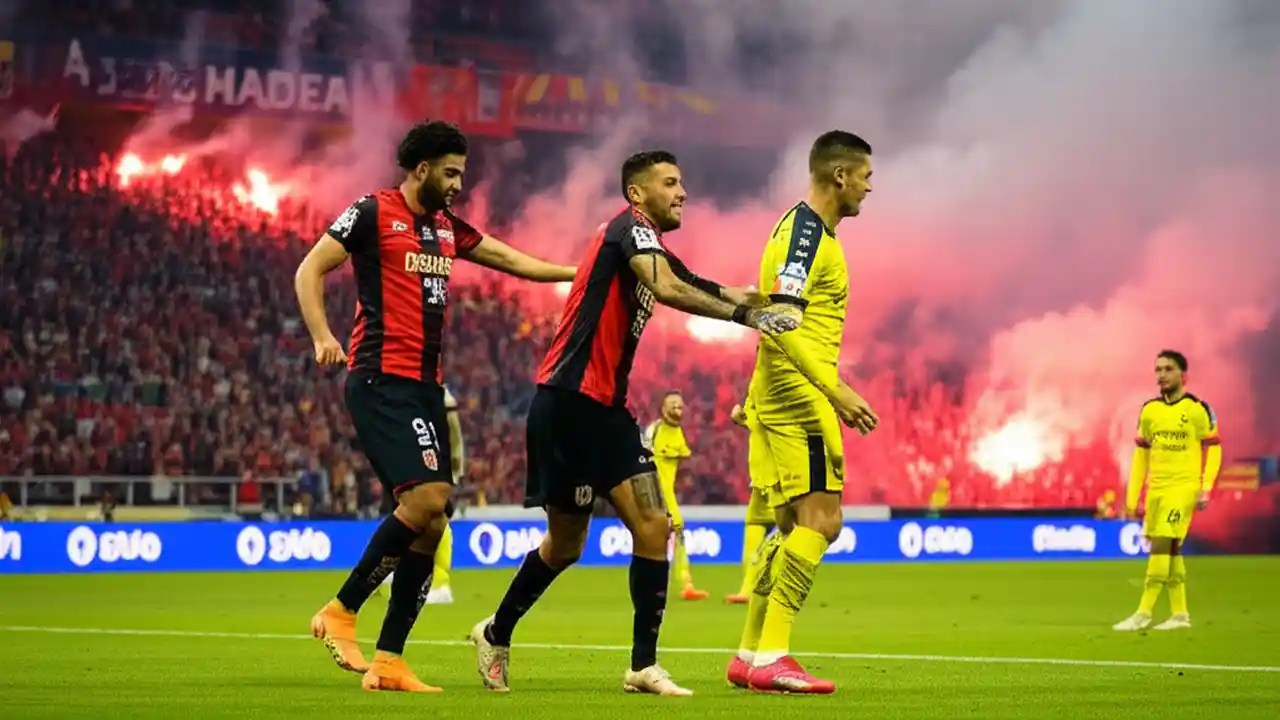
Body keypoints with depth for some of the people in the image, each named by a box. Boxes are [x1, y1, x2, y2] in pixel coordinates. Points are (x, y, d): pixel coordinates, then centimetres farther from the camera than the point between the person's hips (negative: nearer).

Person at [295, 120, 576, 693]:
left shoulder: (446, 226, 18)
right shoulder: (373, 213, -4)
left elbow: (507, 258, 28)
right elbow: (310, 270, -6)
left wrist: (581, 272, 25)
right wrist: (322, 338, -20)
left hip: (425, 387, 8)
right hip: (380, 380, -8)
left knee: (430, 521, 2)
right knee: (426, 498, -22)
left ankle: (388, 661, 5)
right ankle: (341, 612, -10)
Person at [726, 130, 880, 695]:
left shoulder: (805, 228, 17)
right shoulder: (806, 233, -14)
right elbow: (783, 325, -23)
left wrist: (831, 391, 25)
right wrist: (836, 391, -28)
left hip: (777, 400, 11)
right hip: (799, 398, -11)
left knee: (796, 527, 13)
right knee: (820, 521, -12)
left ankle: (750, 656, 16)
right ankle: (770, 659, -13)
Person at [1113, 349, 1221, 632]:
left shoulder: (1198, 409, -4)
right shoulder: (1149, 410, 10)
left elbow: (1213, 450, -3)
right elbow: (1141, 455, 15)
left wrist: (1206, 489, -12)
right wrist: (1132, 497, 11)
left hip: (1183, 486, -6)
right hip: (1156, 488, 6)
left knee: (1163, 544, -15)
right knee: (1170, 551, 8)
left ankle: (1143, 613, -17)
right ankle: (1179, 614, 16)